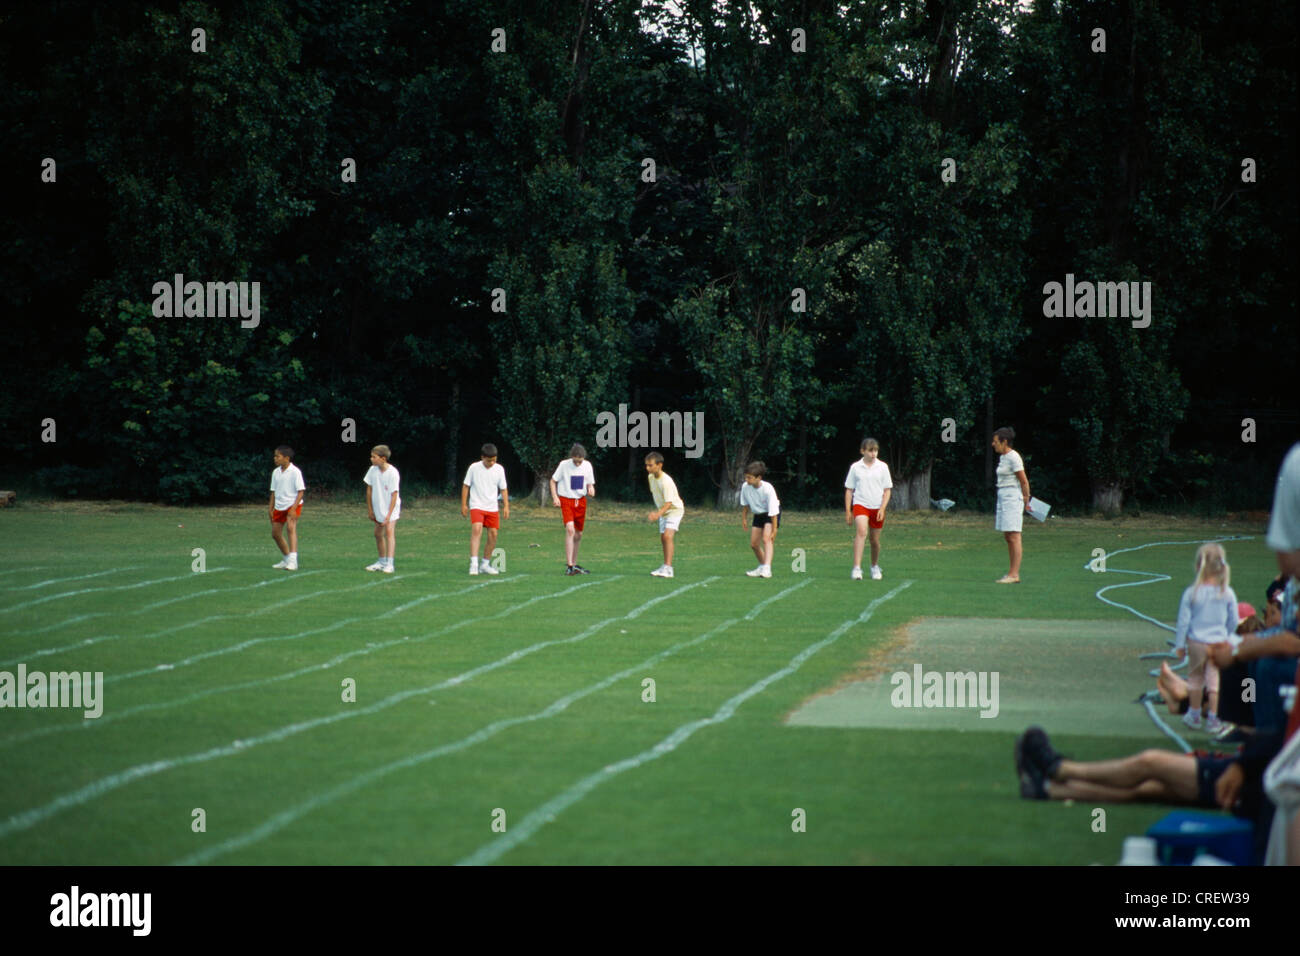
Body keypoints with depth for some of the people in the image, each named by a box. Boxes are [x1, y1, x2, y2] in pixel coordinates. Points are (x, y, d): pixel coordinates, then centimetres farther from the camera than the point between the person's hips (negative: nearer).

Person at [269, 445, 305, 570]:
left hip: (293, 504, -8)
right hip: (279, 507, 8)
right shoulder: (276, 472, 8)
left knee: (291, 527, -26)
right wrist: (271, 509, 11)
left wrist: (294, 508, -21)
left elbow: (300, 491, -13)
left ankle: (293, 560, -34)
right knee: (275, 534, 10)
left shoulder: (295, 472, -12)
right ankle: (286, 559, 29)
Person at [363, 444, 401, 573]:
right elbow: (369, 490, 6)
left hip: (391, 507, -6)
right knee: (378, 534, 11)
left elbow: (394, 495, -19)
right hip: (378, 507, 6)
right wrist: (369, 510, 6)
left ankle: (389, 564, -23)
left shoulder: (392, 473, -20)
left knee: (389, 531, -18)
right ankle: (382, 562, 26)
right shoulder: (373, 470, -5)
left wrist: (388, 515, -20)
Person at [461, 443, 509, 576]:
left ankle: (485, 564, 18)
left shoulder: (499, 469, 1)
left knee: (493, 535, 3)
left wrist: (506, 506, 3)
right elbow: (466, 486, 1)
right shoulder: (474, 468, -6)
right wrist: (463, 504, -2)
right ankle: (474, 563, -27)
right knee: (477, 530, -23)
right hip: (476, 506, -4)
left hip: (492, 508, 4)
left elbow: (503, 489, 9)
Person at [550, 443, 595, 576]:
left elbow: (590, 484, 12)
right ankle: (569, 565, -22)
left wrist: (591, 490, -12)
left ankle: (574, 564, 25)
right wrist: (555, 497, -11)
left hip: (581, 501, 5)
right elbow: (553, 481, 1)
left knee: (578, 534, 10)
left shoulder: (587, 465, 1)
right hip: (566, 500, -5)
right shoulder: (564, 465, -10)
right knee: (570, 529, -21)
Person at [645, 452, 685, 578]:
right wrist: (657, 510, 21)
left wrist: (658, 514, -46)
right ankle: (666, 566, 24)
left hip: (674, 509, -9)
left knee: (667, 536, -22)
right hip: (662, 510, 9)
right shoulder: (650, 477, -3)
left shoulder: (666, 481, -29)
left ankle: (668, 568, -28)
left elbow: (669, 502, -32)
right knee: (662, 538, 12)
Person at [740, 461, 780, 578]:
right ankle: (762, 566, 28)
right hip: (758, 514, 6)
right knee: (754, 544, 5)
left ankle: (767, 569, -32)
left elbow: (773, 512, -27)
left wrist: (774, 530, -25)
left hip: (770, 514, -6)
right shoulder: (745, 487, -17)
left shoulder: (768, 489, -31)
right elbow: (744, 504, 4)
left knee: (766, 538, -24)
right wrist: (744, 518, 10)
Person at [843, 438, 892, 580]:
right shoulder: (855, 467, 2)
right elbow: (849, 490, 7)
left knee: (875, 540, 10)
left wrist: (882, 508, -6)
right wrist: (847, 511, 3)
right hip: (860, 504, -2)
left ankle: (875, 567, 34)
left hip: (877, 508, 2)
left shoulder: (882, 467, 4)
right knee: (861, 531, -25)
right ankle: (856, 568, -32)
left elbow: (887, 490, 6)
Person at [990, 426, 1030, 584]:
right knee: (1007, 537, 9)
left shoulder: (1014, 457, -13)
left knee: (1013, 536, -9)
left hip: (1013, 498, -10)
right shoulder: (1003, 457, 14)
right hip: (1003, 498, 10)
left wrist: (1026, 501, -1)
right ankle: (1012, 573, 12)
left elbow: (1024, 482, -11)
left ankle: (1014, 574, -10)